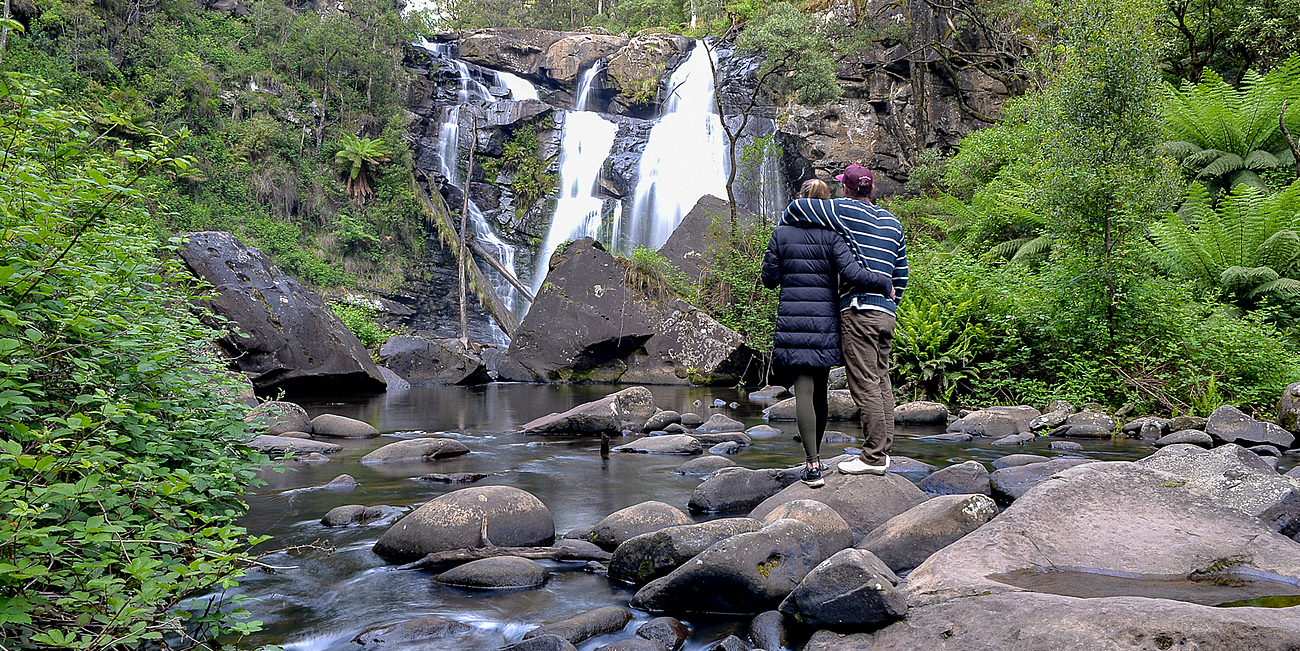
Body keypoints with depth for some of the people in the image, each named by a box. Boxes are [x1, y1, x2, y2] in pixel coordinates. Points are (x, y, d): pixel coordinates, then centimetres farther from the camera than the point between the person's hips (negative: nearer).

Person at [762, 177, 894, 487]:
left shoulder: (781, 234, 0)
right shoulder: (832, 236, -4)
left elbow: (769, 278, 4)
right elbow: (853, 273, -15)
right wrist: (886, 283, -1)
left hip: (793, 320, -1)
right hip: (826, 321, 1)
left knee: (804, 391, -5)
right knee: (819, 390, 16)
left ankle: (813, 466, -13)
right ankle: (814, 454, 29)